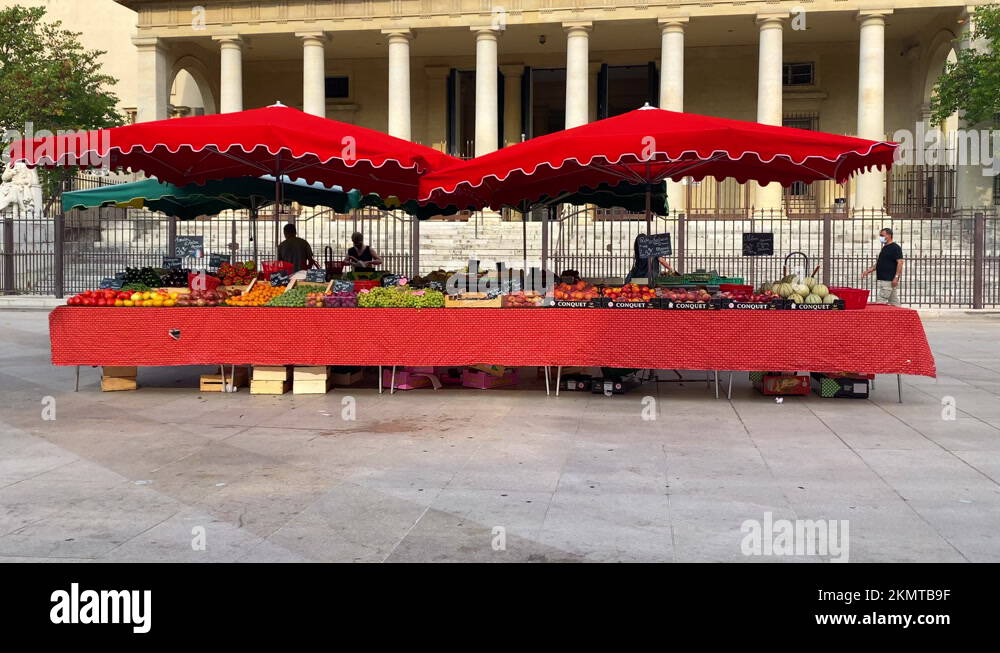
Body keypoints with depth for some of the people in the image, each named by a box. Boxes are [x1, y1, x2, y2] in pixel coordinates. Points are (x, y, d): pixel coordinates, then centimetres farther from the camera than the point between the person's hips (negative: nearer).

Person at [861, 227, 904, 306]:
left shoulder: (895, 248, -9)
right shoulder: (885, 248, 19)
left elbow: (900, 262, -16)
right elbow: (879, 263, 24)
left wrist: (896, 277, -22)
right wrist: (868, 271, 15)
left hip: (889, 281, -9)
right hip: (883, 280, 9)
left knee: (881, 302, -11)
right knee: (894, 301, 11)